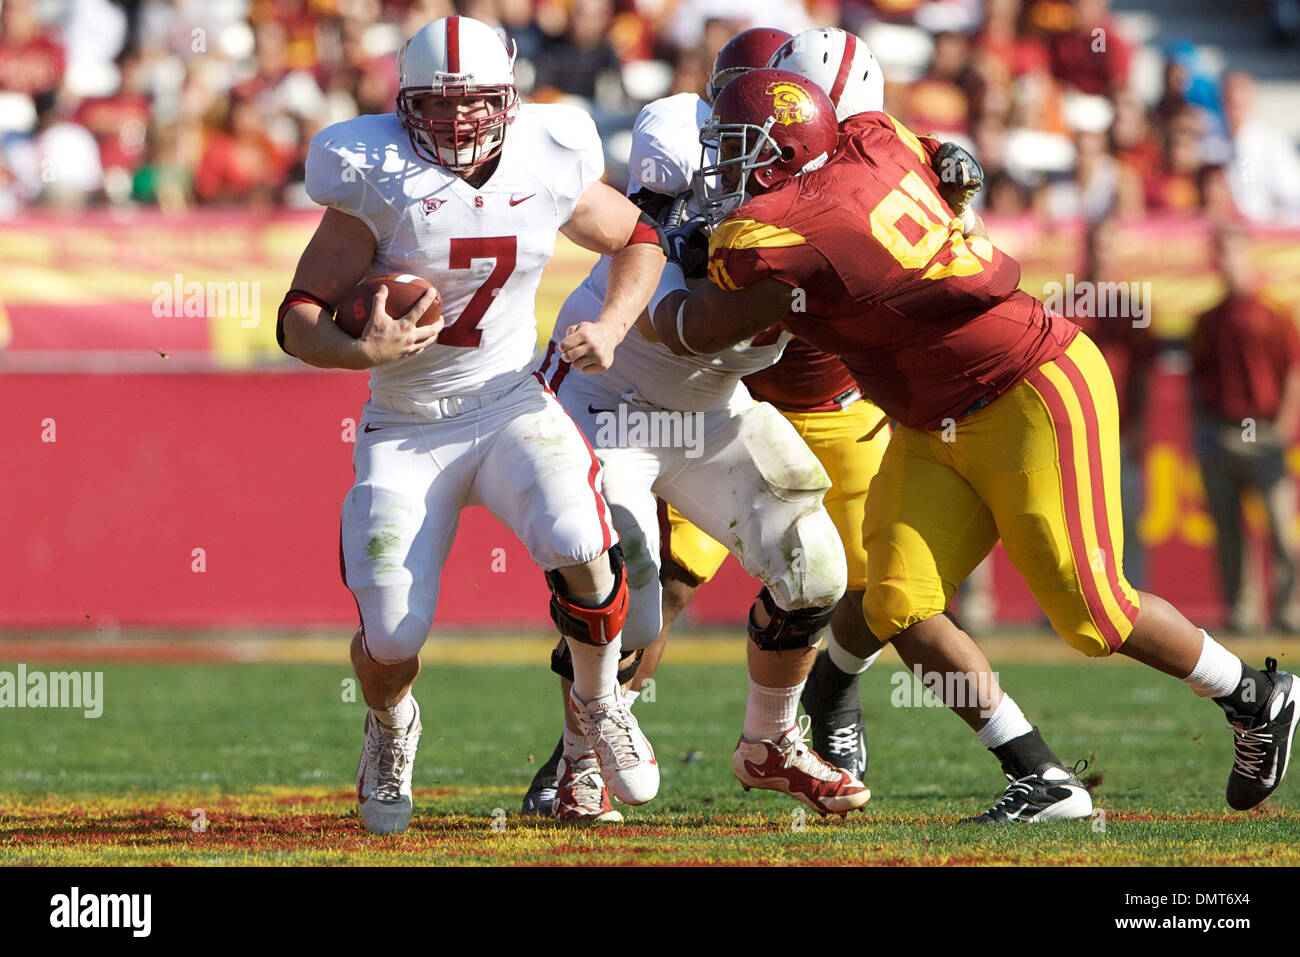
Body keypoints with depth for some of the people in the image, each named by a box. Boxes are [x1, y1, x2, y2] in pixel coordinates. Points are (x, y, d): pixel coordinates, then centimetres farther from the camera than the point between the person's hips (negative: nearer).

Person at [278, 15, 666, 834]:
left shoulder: (547, 170, -6)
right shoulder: (377, 184, -15)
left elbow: (640, 241, 13)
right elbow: (299, 321, -12)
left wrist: (611, 326, -4)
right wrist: (362, 351, -32)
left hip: (512, 405, 1)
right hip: (406, 429, -1)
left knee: (582, 554, -27)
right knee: (393, 638, -12)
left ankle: (598, 702, 4)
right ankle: (391, 729, 27)